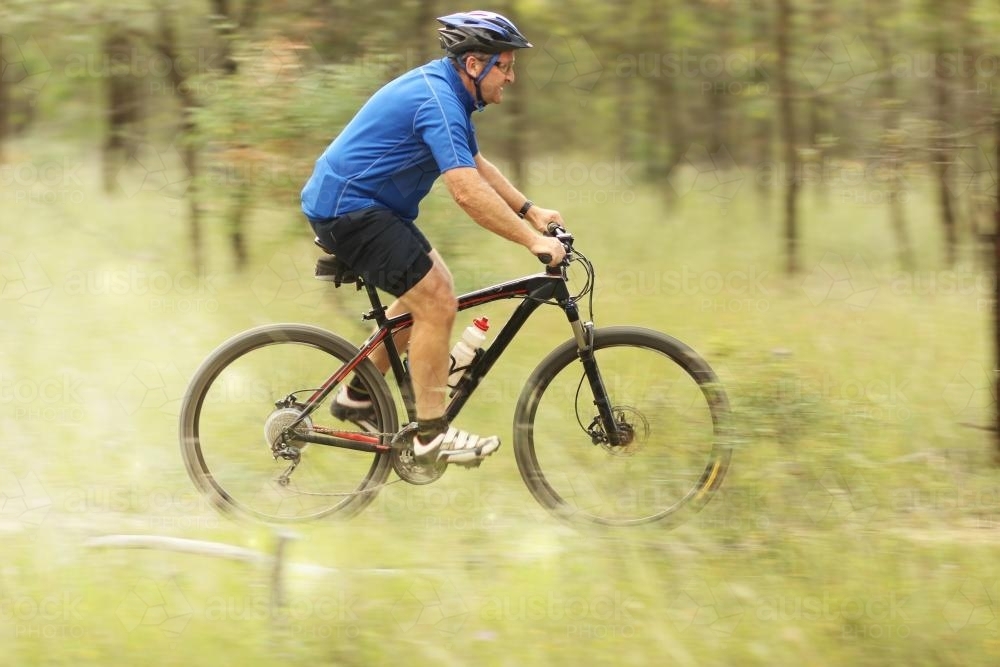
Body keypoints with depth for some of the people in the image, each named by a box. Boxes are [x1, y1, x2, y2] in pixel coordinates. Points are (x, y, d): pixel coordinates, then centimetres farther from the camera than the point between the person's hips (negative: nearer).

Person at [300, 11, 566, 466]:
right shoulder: (437, 100, -23)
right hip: (348, 208, -11)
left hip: (355, 203, 11)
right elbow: (468, 191, -30)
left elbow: (477, 167, 21)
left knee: (426, 293, 18)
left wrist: (533, 213, 13)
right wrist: (533, 240, -25)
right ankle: (432, 436, -5)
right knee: (437, 303, -11)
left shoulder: (447, 92, 10)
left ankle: (356, 396, 26)